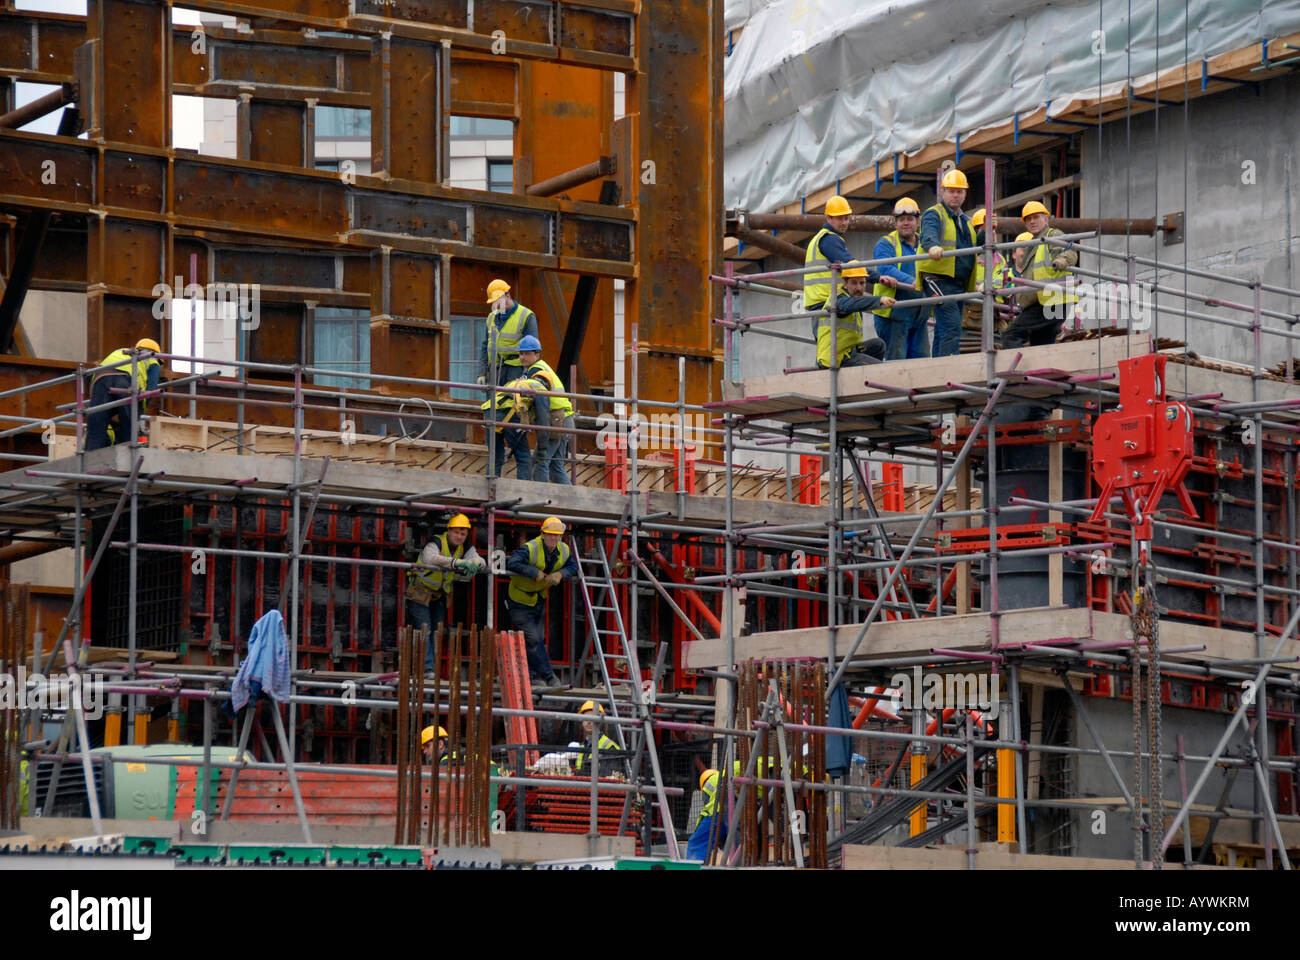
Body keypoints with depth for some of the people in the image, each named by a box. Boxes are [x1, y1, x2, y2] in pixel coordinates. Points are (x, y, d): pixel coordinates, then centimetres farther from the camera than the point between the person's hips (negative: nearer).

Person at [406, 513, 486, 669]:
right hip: (421, 590, -6)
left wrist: (474, 565, -43)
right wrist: (455, 563, -56)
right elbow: (430, 558, -46)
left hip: (441, 594, 6)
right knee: (424, 630, -12)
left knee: (437, 631, 8)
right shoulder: (435, 542, -24)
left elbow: (480, 562, -17)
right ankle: (426, 668, -14)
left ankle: (433, 666, 14)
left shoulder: (465, 548, -4)